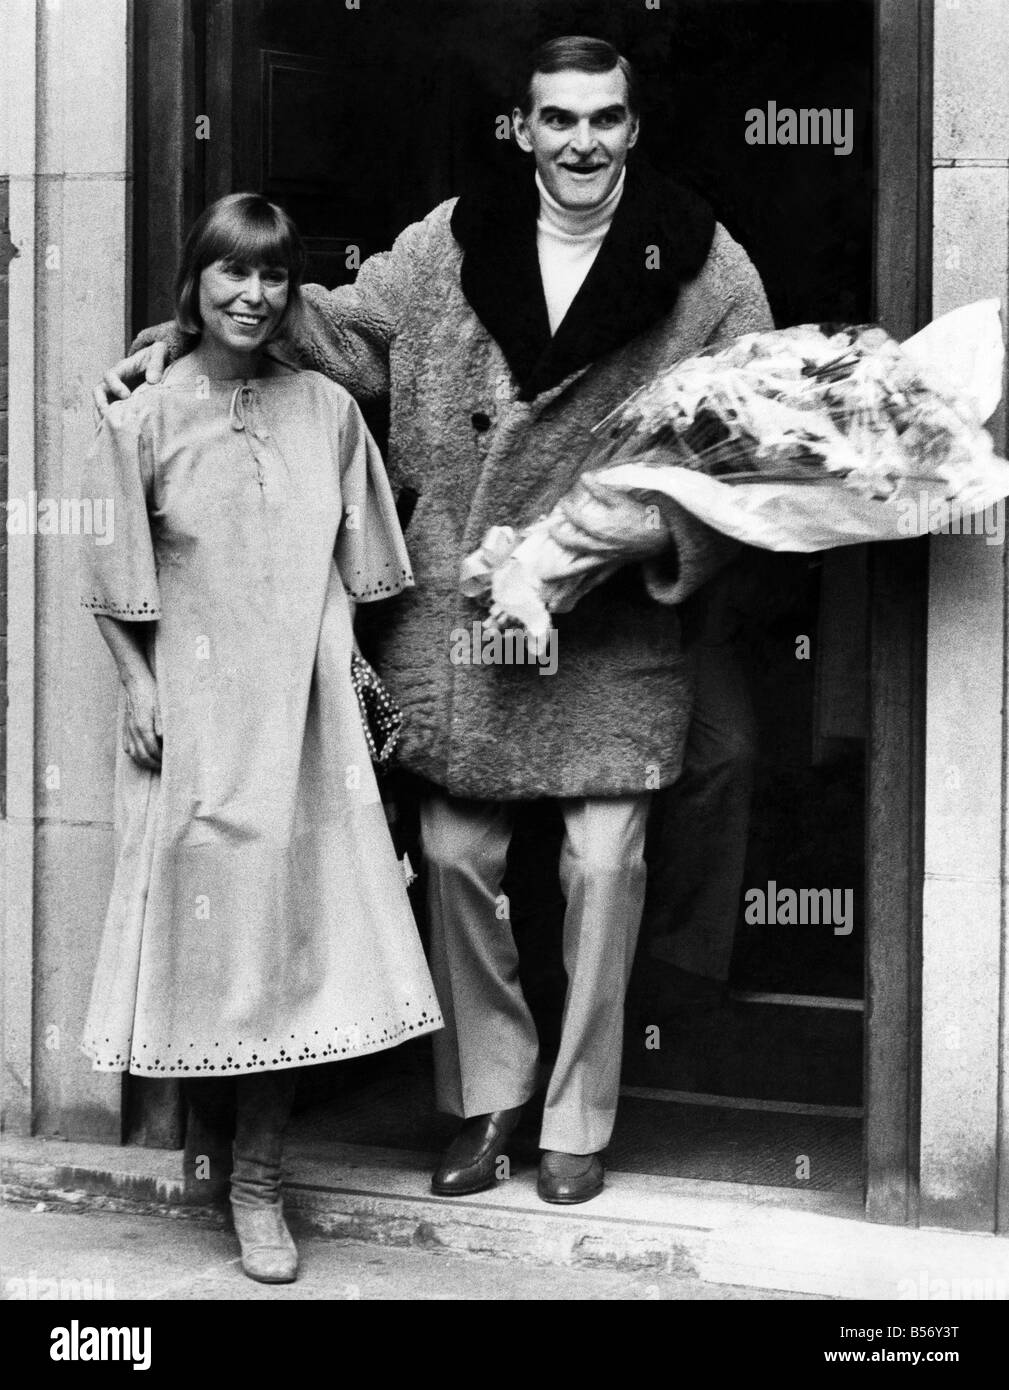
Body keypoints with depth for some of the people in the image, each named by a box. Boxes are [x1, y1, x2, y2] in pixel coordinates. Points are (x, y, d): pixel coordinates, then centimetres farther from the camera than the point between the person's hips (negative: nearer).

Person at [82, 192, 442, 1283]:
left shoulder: (328, 412, 4)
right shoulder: (143, 422, -2)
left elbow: (360, 571, 11)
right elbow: (117, 588, 2)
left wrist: (362, 676, 6)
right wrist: (139, 689, -7)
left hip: (306, 704, 2)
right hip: (195, 709, -2)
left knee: (292, 920, 1)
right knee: (207, 913, 2)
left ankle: (260, 1181, 11)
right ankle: (211, 1136, 22)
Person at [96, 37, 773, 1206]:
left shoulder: (702, 264, -3)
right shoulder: (449, 243, 2)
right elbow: (349, 330, 12)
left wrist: (677, 540, -16)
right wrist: (188, 339, 4)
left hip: (615, 624, -2)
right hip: (458, 612, 2)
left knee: (602, 864, 0)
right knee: (456, 854, 8)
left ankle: (577, 1120, 19)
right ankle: (484, 1095, 28)